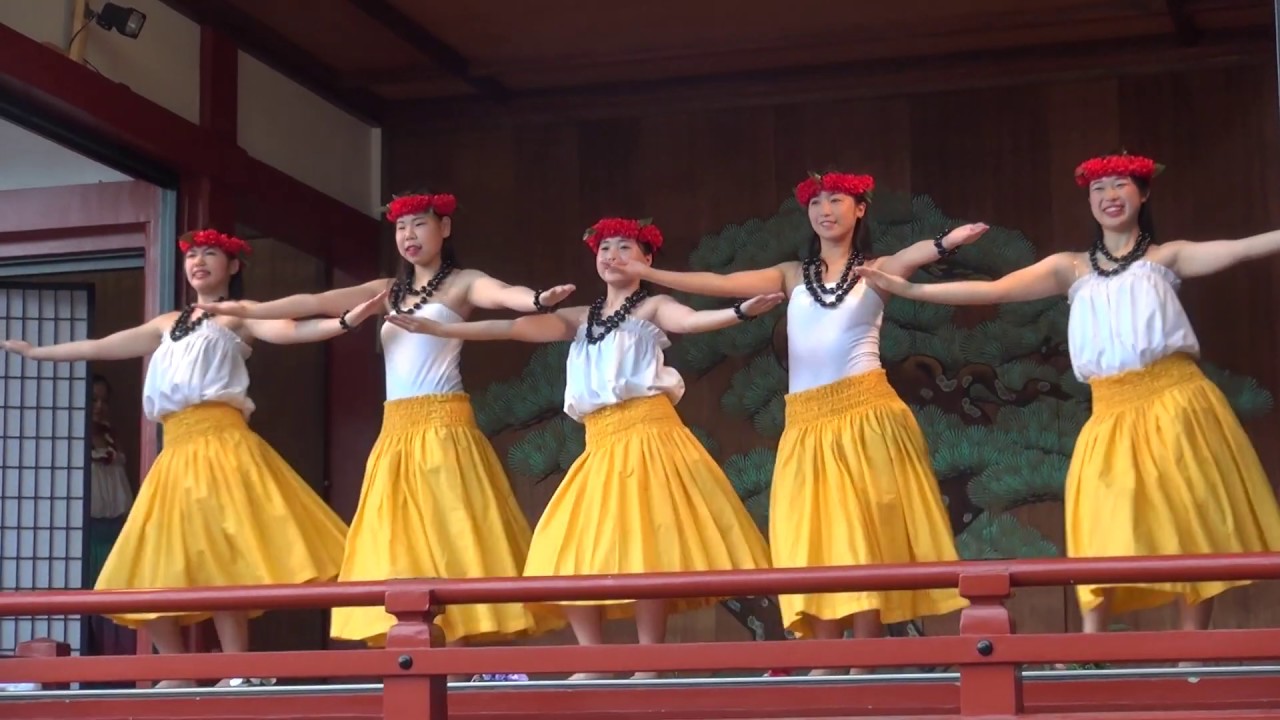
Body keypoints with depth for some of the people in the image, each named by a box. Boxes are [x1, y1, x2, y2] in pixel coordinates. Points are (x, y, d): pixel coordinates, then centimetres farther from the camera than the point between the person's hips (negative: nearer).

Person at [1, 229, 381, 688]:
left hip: (222, 443, -7)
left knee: (219, 557, -18)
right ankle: (179, 676, 7)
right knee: (150, 568, 2)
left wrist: (348, 320, -26)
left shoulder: (239, 314, 7)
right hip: (177, 452, 7)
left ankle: (236, 676, -17)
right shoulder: (168, 324, 24)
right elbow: (101, 348, 31)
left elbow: (289, 331, -9)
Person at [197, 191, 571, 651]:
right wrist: (245, 311, 7)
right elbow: (317, 303, 13)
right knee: (401, 551, 1)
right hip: (396, 433, 6)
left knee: (450, 545, -10)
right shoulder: (388, 291, 17)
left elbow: (502, 294, -19)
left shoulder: (462, 284, 2)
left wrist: (538, 299, -41)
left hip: (444, 428, -6)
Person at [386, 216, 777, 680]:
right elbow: (514, 328, 13)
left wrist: (741, 311, -35)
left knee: (645, 547, -14)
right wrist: (436, 328, 8)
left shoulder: (652, 307, 5)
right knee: (571, 552, -1)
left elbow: (691, 320, -15)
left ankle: (648, 669, -10)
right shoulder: (580, 318, 17)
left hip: (648, 436, -6)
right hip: (601, 446, 6)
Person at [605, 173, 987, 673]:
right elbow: (723, 284, 8)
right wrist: (649, 274, 2)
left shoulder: (877, 270, 5)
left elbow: (914, 256, -16)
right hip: (807, 424, 3)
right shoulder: (792, 275, 14)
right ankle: (826, 670, 1)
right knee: (817, 543, 0)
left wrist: (946, 242, -39)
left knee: (864, 540, -5)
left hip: (866, 416, -3)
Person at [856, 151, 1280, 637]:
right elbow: (994, 290, 7)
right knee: (1104, 542, -5)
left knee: (1191, 533, -2)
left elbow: (1236, 250, -2)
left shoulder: (1166, 256, 10)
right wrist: (909, 289, 0)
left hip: (1175, 402, -1)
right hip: (1112, 414, 2)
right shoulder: (1073, 268, 13)